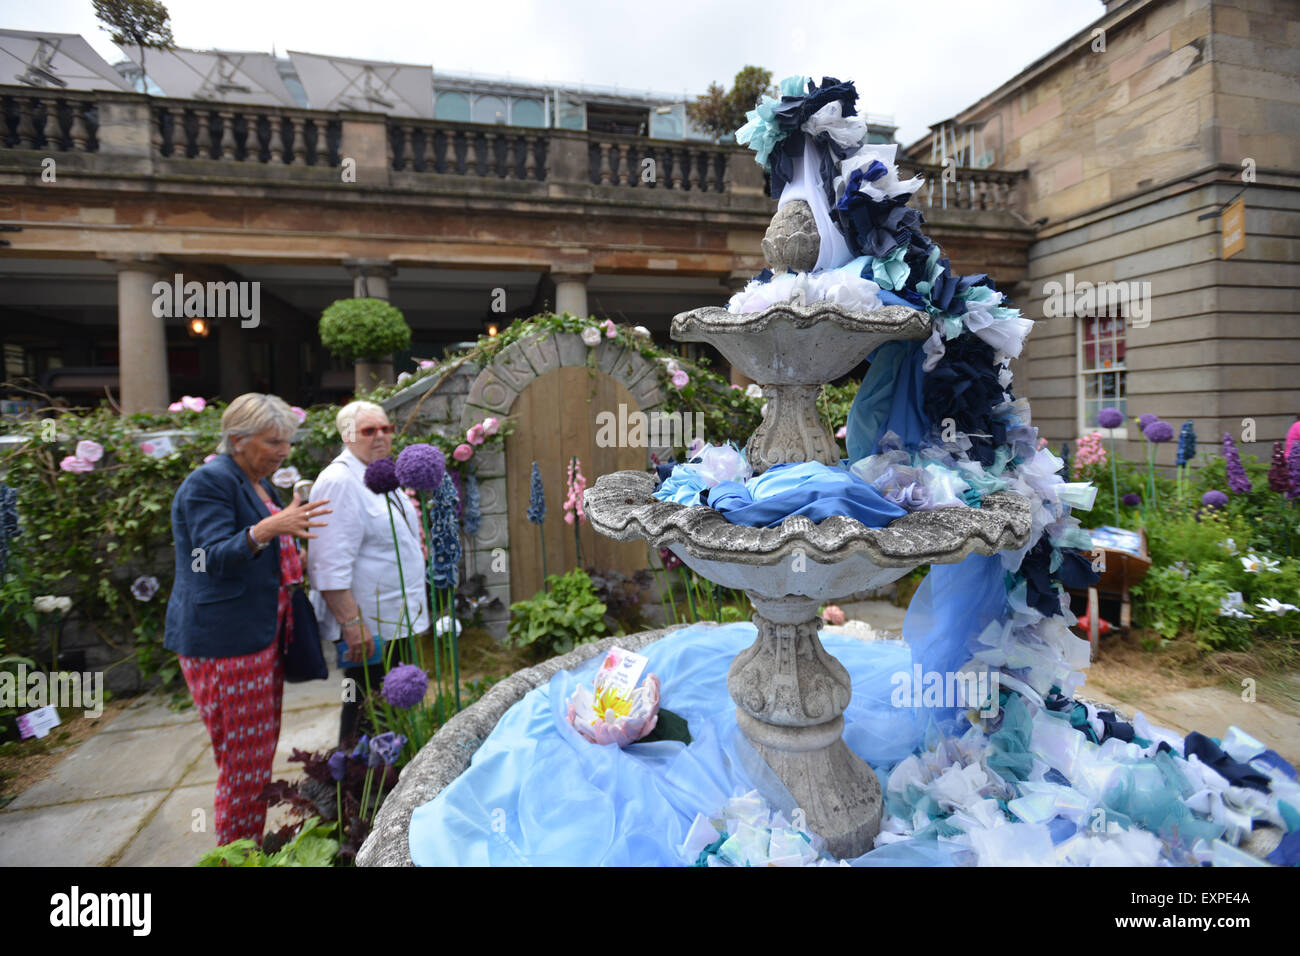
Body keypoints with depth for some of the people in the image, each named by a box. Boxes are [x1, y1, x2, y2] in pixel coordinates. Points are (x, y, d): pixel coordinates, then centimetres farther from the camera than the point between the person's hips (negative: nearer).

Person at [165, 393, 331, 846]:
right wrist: (267, 529, -37)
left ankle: (252, 849, 29)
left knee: (258, 755, 16)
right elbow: (217, 557, -23)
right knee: (244, 762, -2)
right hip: (223, 639, -9)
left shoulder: (258, 483, 16)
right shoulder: (209, 481, -13)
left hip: (259, 634, 9)